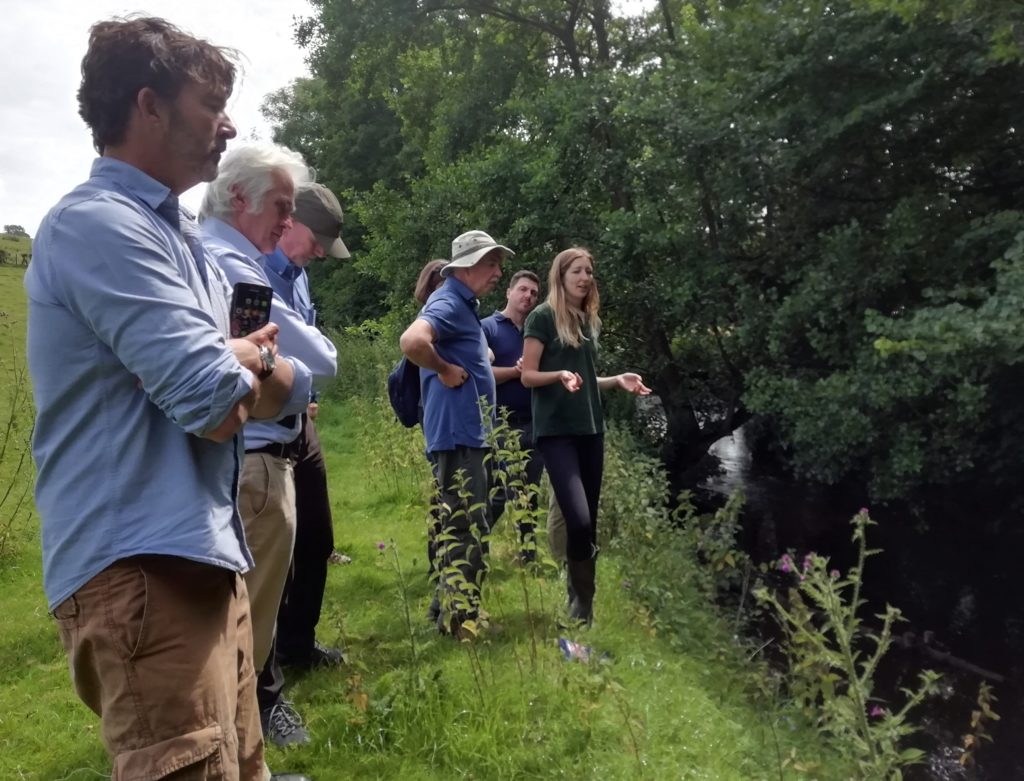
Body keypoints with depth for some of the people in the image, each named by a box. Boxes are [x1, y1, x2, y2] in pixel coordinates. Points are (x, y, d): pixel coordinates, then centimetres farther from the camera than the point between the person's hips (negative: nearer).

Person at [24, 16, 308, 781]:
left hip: (197, 551, 10)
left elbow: (204, 371, 20)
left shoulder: (170, 230, 18)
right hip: (142, 567, -10)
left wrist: (235, 362, -2)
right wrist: (258, 367, 1)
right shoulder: (101, 225, -14)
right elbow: (218, 404, -21)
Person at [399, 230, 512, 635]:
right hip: (457, 434, -11)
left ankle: (455, 614, 27)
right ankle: (461, 622, 2)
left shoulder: (462, 304, 18)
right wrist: (445, 371, -20)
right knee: (467, 529, -6)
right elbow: (411, 341, -34)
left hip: (468, 433, 11)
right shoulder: (449, 302, -14)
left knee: (465, 527, 16)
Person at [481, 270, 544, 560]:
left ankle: (528, 550, 22)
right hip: (500, 424, -5)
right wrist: (517, 371, -14)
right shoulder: (487, 327, -1)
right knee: (497, 493, -5)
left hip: (532, 424, 5)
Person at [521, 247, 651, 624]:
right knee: (578, 520, -18)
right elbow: (528, 376, -6)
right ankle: (580, 603, 0)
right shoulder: (543, 316, -4)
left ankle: (584, 604, 19)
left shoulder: (590, 320, 16)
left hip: (590, 429, 7)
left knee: (590, 522, 7)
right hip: (556, 430, -7)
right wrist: (560, 375, -24)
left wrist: (617, 380, 7)